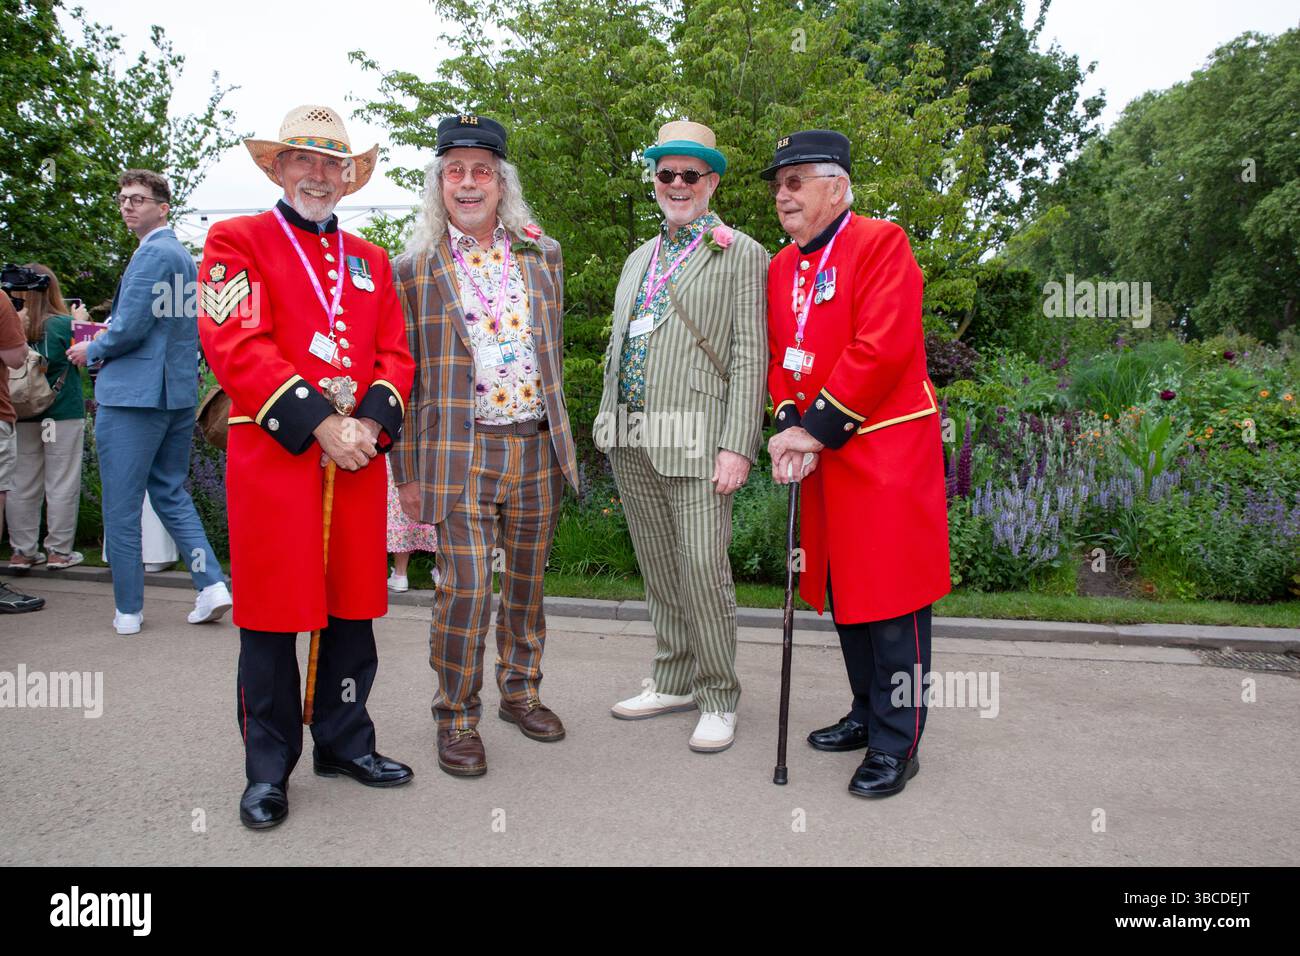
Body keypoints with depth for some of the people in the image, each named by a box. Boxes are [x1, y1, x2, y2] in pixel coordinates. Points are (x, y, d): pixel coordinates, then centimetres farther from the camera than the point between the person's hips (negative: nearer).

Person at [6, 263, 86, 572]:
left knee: (23, 485, 10)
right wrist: (82, 322, 12)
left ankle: (22, 551, 16)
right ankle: (59, 551, 8)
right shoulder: (65, 324, -11)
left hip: (23, 416, 4)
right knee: (62, 485, 4)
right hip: (63, 414, -4)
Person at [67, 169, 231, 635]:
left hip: (134, 393, -9)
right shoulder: (183, 256, 17)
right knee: (171, 492, 16)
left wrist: (92, 350, -1)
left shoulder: (152, 252, -13)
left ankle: (129, 609, 8)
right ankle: (211, 584, 7)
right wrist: (107, 339, 19)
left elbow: (131, 327, -18)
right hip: (179, 392, 9)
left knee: (121, 505, 1)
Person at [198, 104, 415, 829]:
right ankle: (269, 769, 16)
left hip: (359, 460, 4)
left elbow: (396, 355, 10)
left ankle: (345, 742, 26)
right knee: (272, 616, 2)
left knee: (353, 609, 10)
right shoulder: (237, 241, 3)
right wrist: (322, 425, -16)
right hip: (273, 457, -4)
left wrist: (369, 425, -9)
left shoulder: (371, 260, 17)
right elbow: (237, 348, -10)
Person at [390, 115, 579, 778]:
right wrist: (407, 471, 0)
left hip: (536, 447, 4)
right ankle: (456, 718, 13)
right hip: (459, 452, -4)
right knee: (464, 589, -7)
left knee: (527, 582, 14)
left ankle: (520, 692, 33)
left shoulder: (542, 255, 10)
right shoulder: (413, 269, 0)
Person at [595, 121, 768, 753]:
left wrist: (738, 446, -16)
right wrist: (608, 421, 12)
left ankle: (718, 699, 8)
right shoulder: (638, 260, 22)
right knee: (658, 570, 12)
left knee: (702, 568, -8)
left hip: (693, 438, -6)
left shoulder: (740, 254, 0)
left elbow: (749, 357, -8)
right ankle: (673, 682, 26)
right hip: (631, 439, 6)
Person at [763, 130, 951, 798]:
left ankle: (898, 744, 10)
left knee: (892, 596, -2)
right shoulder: (782, 265, 13)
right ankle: (867, 714, 31)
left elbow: (881, 350, -19)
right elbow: (780, 355, 13)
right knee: (844, 591, 15)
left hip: (886, 453, -8)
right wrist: (790, 424, -5)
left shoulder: (879, 243, -10)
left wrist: (817, 429, -17)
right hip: (825, 458, 8)